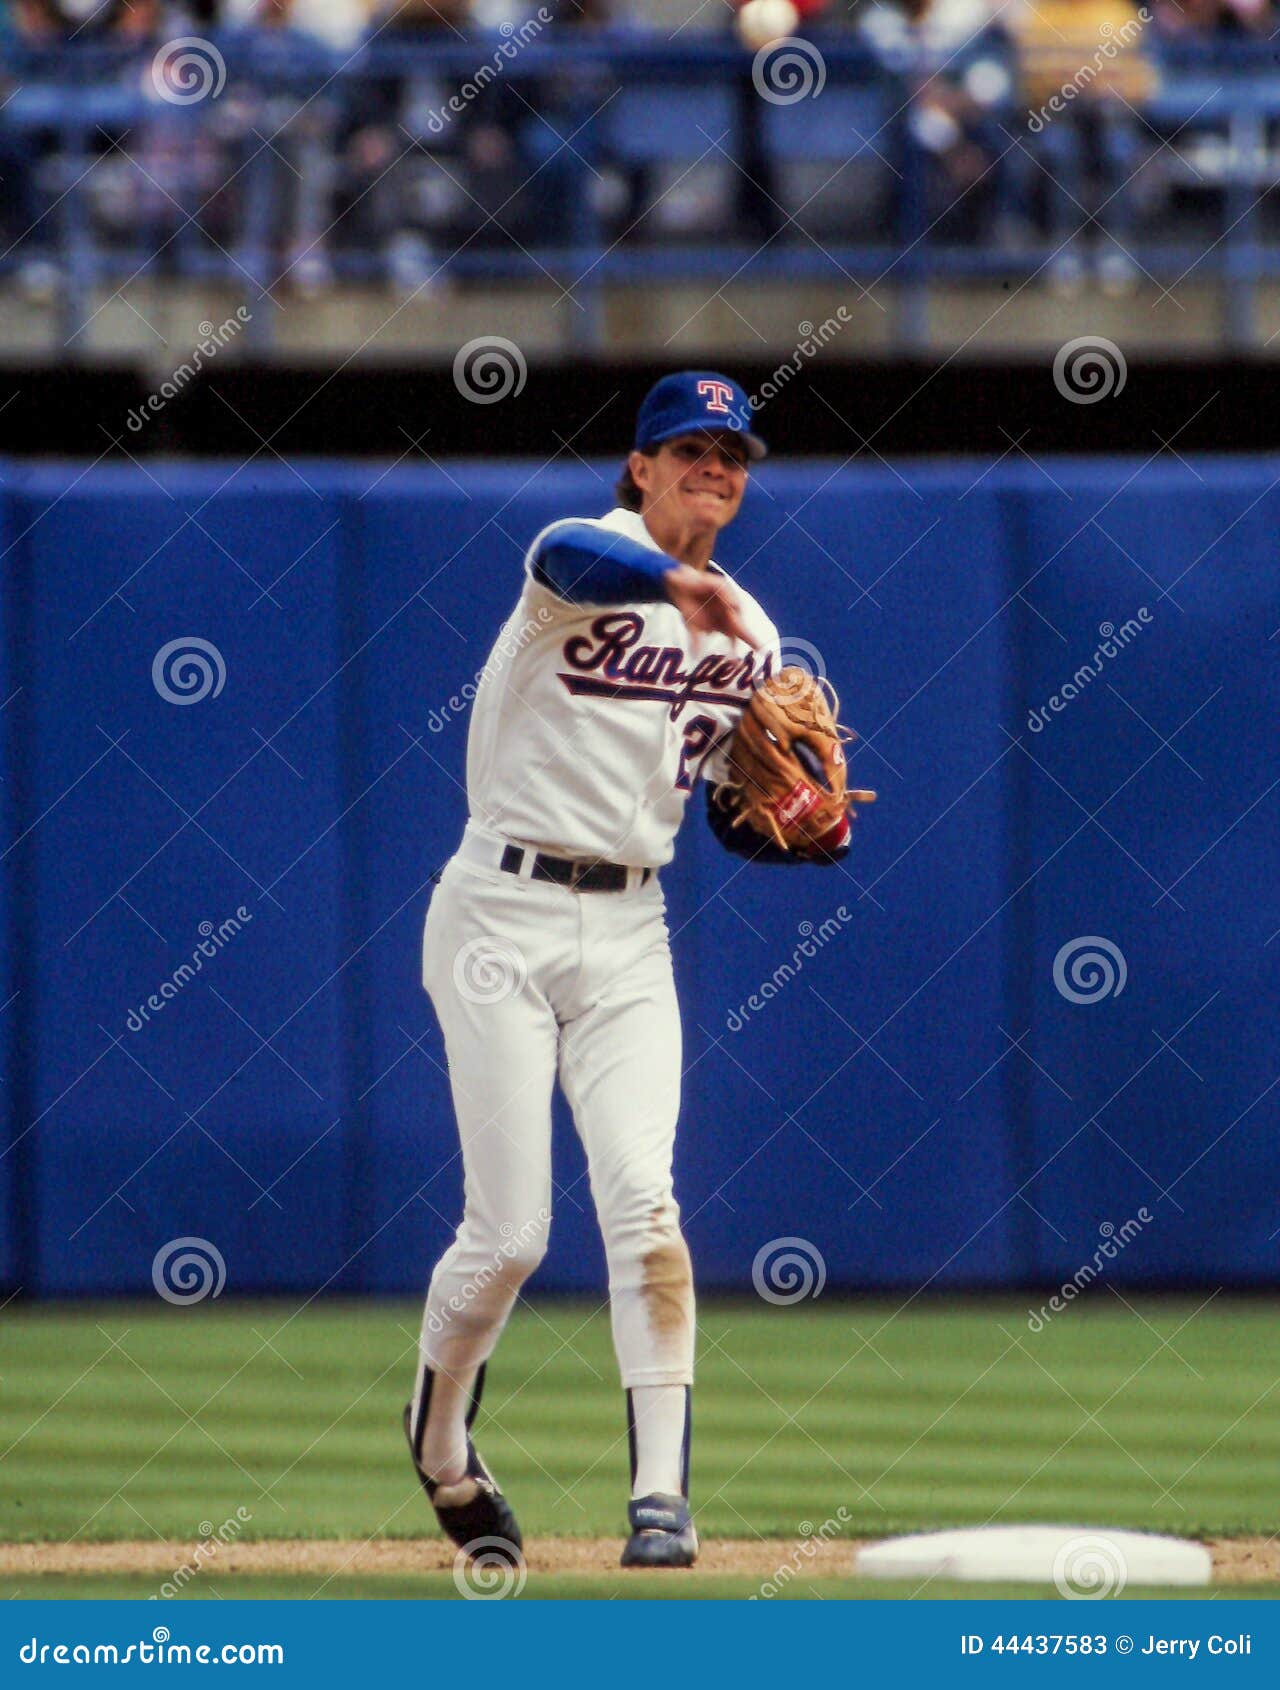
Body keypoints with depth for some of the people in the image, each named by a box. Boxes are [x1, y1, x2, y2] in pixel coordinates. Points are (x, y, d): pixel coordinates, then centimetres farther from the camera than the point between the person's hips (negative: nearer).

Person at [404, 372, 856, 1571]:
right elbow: (567, 560, -35)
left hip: (627, 934, 4)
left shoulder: (748, 636, 12)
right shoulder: (592, 553, -7)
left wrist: (816, 834, -6)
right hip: (502, 918, -4)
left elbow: (739, 824, 16)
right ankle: (440, 1439, 23)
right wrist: (684, 581, -55)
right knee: (509, 1231, -5)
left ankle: (662, 1493, -15)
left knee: (642, 1202, -13)